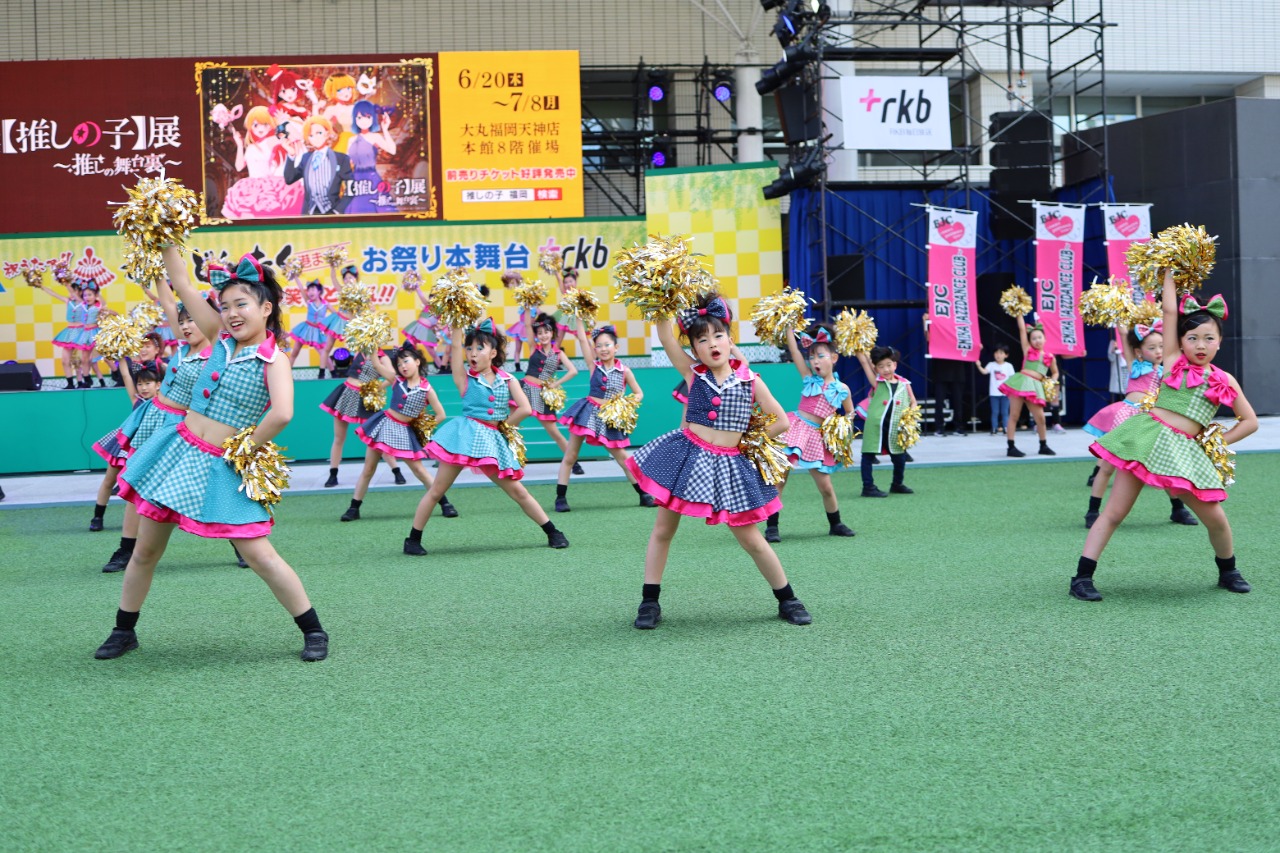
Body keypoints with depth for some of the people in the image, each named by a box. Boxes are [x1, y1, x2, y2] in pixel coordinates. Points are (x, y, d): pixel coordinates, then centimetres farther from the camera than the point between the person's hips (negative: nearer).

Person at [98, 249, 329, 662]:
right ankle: (123, 632, 29)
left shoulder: (274, 361, -12)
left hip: (223, 468, -6)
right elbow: (182, 284, 6)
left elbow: (282, 413, -31)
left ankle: (314, 631, 5)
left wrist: (249, 448, -18)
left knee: (259, 555, -7)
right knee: (145, 551, 12)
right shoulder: (221, 339, 6)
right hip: (179, 453, 6)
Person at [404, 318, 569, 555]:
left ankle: (553, 533, 13)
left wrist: (502, 425, 0)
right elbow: (455, 345, -10)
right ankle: (413, 539, 9)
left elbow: (525, 409, -4)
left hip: (494, 439, 2)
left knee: (518, 492, 7)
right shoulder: (464, 377, 1)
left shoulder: (508, 380, 5)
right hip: (465, 435, -2)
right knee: (437, 490, 0)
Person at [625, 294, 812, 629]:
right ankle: (649, 603, 16)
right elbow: (666, 338, -13)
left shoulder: (751, 381, -3)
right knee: (663, 530, 5)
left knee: (751, 539, 5)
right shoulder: (693, 373, -2)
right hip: (686, 457, 1)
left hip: (728, 465, -1)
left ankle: (787, 601, 19)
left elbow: (781, 421, 2)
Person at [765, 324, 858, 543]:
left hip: (817, 437, 1)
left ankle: (835, 524, 27)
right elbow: (793, 350, -4)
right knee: (779, 479, -6)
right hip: (794, 430, -1)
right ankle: (771, 526, 0)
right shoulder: (809, 378, 1)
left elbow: (849, 413, 18)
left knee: (825, 486, 7)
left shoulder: (842, 389, 3)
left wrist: (845, 425, -1)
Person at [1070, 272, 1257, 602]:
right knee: (1114, 512, -5)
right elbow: (1170, 310, 3)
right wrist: (1169, 271, 10)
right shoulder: (1174, 361, 4)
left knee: (1215, 518, 3)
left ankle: (1228, 571, 29)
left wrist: (1218, 442, 8)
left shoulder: (1225, 381, 10)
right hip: (1147, 437, -2)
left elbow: (1250, 422, 18)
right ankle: (1082, 577, -5)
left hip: (1186, 451, 3)